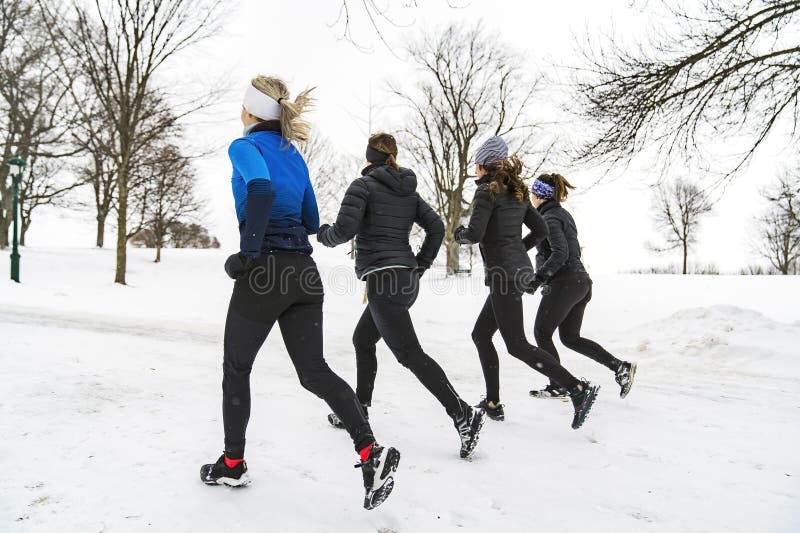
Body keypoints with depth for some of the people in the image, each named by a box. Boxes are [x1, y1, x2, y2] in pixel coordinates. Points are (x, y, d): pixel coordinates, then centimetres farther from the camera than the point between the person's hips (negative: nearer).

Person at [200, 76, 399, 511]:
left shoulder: (245, 146, -4)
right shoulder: (294, 155, 16)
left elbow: (262, 188, -26)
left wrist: (250, 250, -19)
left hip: (263, 271, -6)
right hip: (303, 272, 6)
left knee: (236, 367, 14)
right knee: (314, 370, 7)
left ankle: (232, 464, 27)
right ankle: (371, 452, -7)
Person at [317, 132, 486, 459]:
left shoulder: (364, 185, -5)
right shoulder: (409, 191, 15)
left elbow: (345, 229, -15)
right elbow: (436, 227, 10)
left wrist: (324, 235, 6)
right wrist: (420, 264, 14)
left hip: (382, 279, -9)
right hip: (406, 279, 9)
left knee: (410, 354, -8)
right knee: (362, 340, 22)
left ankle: (463, 415, -12)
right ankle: (359, 409, 31)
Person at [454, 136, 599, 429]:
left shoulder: (487, 190, -9)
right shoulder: (516, 191, 15)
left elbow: (475, 234, -18)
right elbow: (541, 229, 16)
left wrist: (459, 234, 3)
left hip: (504, 275, -9)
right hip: (518, 270, 9)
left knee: (517, 345, -6)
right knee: (481, 334, 15)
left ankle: (578, 387, -7)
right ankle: (493, 403, 18)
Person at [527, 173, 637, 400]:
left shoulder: (550, 218, -12)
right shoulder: (563, 214, 17)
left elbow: (560, 253, -23)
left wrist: (538, 278, -20)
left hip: (564, 283, -9)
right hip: (581, 281, 10)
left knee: (541, 333, 4)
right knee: (570, 338, 15)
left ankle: (558, 386, 9)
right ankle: (621, 367, 7)